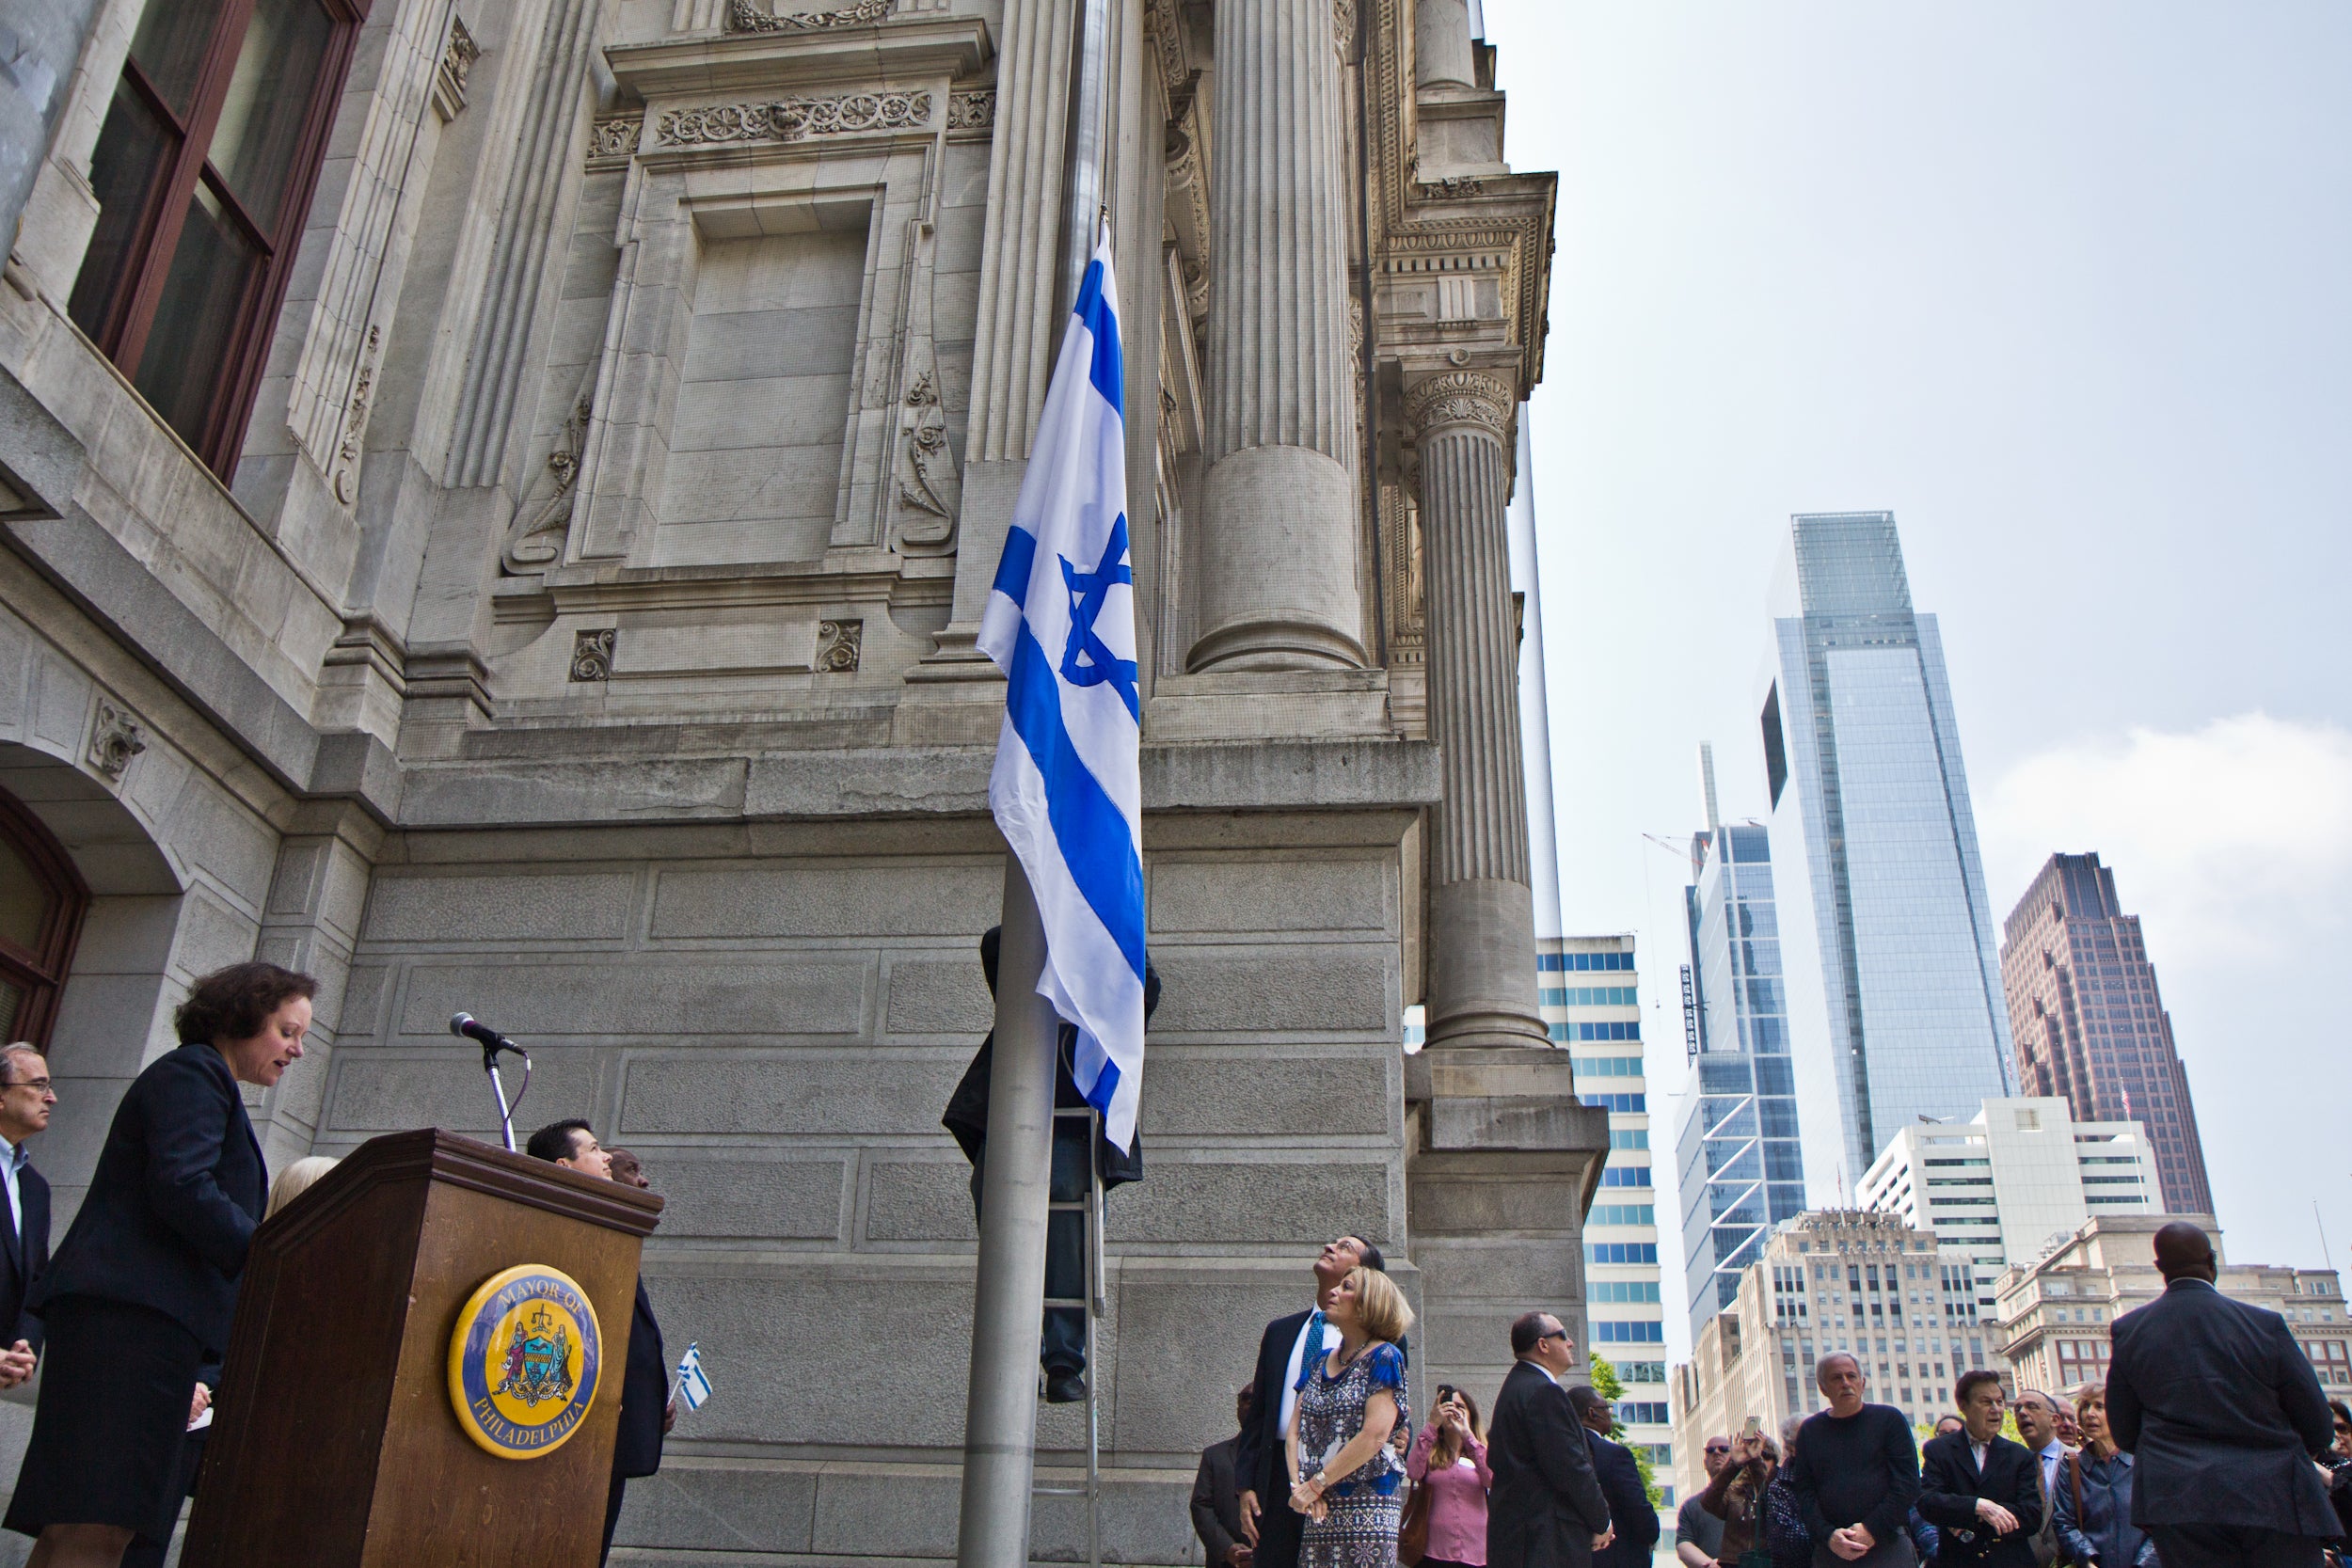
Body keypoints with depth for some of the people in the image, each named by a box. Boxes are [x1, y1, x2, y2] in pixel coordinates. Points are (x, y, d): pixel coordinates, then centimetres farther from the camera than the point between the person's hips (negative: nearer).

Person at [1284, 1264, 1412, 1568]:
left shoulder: (1383, 1357, -4)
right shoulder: (1320, 1363, 14)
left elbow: (1374, 1435, -14)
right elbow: (1294, 1431, 9)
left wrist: (1315, 1485, -12)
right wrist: (1298, 1484, -9)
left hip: (1366, 1510, -5)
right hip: (1317, 1511, 5)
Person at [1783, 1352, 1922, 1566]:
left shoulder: (1889, 1419, 5)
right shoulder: (1810, 1430, 11)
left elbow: (1908, 1484, -1)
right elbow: (1804, 1492, 6)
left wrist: (1873, 1529, -9)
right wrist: (1828, 1535, -10)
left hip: (1887, 1547, -1)